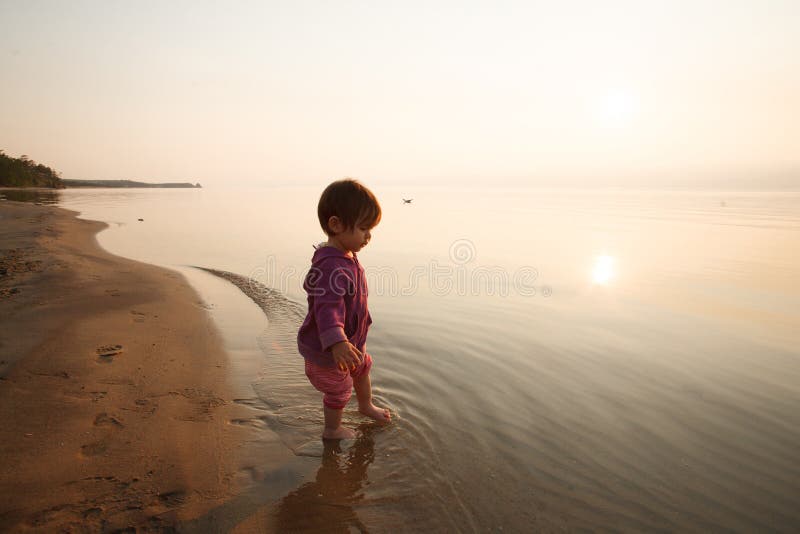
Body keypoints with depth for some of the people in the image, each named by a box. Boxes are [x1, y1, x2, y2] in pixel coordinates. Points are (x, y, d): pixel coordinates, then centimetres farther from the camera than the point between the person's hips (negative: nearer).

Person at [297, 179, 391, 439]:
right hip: (326, 350, -9)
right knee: (339, 389, 13)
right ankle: (332, 430, 42)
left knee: (363, 368, 30)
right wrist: (337, 342, -64)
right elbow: (328, 307, -49)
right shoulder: (332, 267, -36)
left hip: (351, 339, 9)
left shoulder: (347, 256, -3)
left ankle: (366, 406, 58)